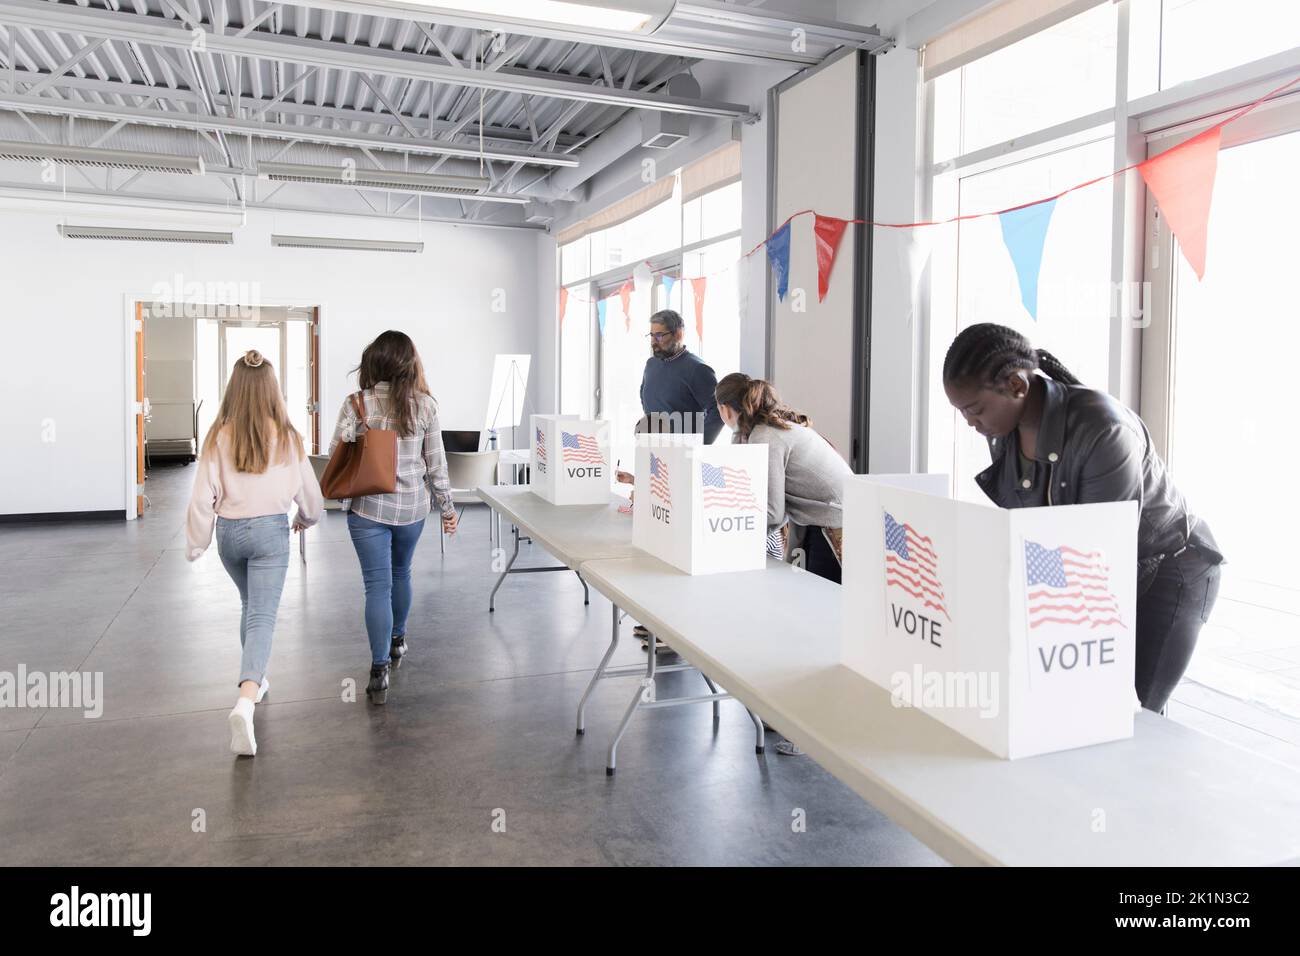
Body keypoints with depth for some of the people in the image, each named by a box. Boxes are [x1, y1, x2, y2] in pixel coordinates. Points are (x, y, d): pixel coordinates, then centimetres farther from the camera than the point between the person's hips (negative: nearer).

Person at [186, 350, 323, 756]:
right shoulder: (286, 436, -8)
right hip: (270, 530, -2)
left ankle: (255, 680, 39)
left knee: (250, 606, 25)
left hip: (230, 532, 3)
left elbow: (203, 496, -6)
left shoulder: (219, 436, -7)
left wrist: (195, 544, 6)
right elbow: (309, 490, 0)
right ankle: (245, 701, -23)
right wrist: (306, 518, 22)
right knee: (262, 617, -5)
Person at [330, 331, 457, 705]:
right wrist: (447, 507, 8)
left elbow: (337, 456, -9)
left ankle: (380, 670, -3)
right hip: (412, 506, 2)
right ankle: (397, 641, 42)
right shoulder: (425, 405, -5)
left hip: (368, 507, -2)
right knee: (401, 573, 23)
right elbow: (436, 462, -1)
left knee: (378, 584, 1)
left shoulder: (356, 404, -10)